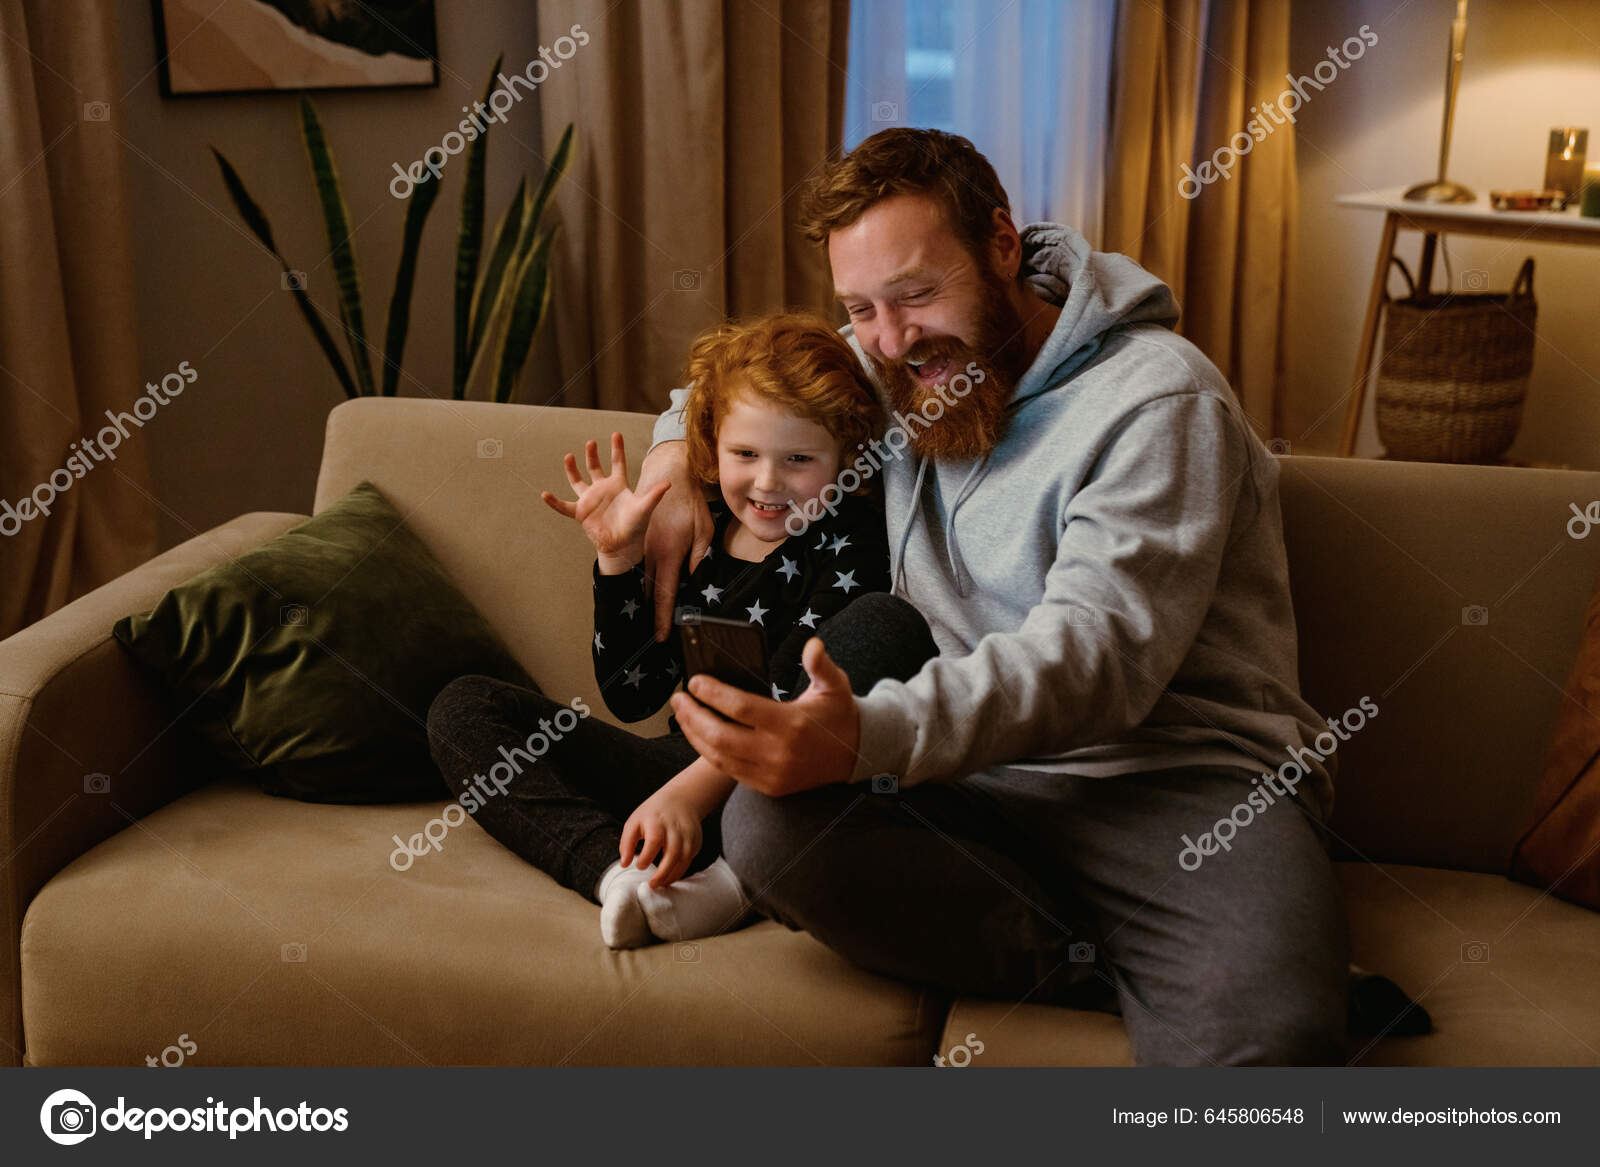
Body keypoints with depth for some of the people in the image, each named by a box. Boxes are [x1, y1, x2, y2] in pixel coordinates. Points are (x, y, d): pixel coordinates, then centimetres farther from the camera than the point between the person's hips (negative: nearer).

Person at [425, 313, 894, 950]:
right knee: (463, 706, -3)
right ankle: (622, 872, -31)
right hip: (682, 764, 6)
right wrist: (617, 556, 3)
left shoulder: (852, 539, -3)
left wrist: (688, 794, -30)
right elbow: (631, 694, 12)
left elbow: (788, 703, -15)